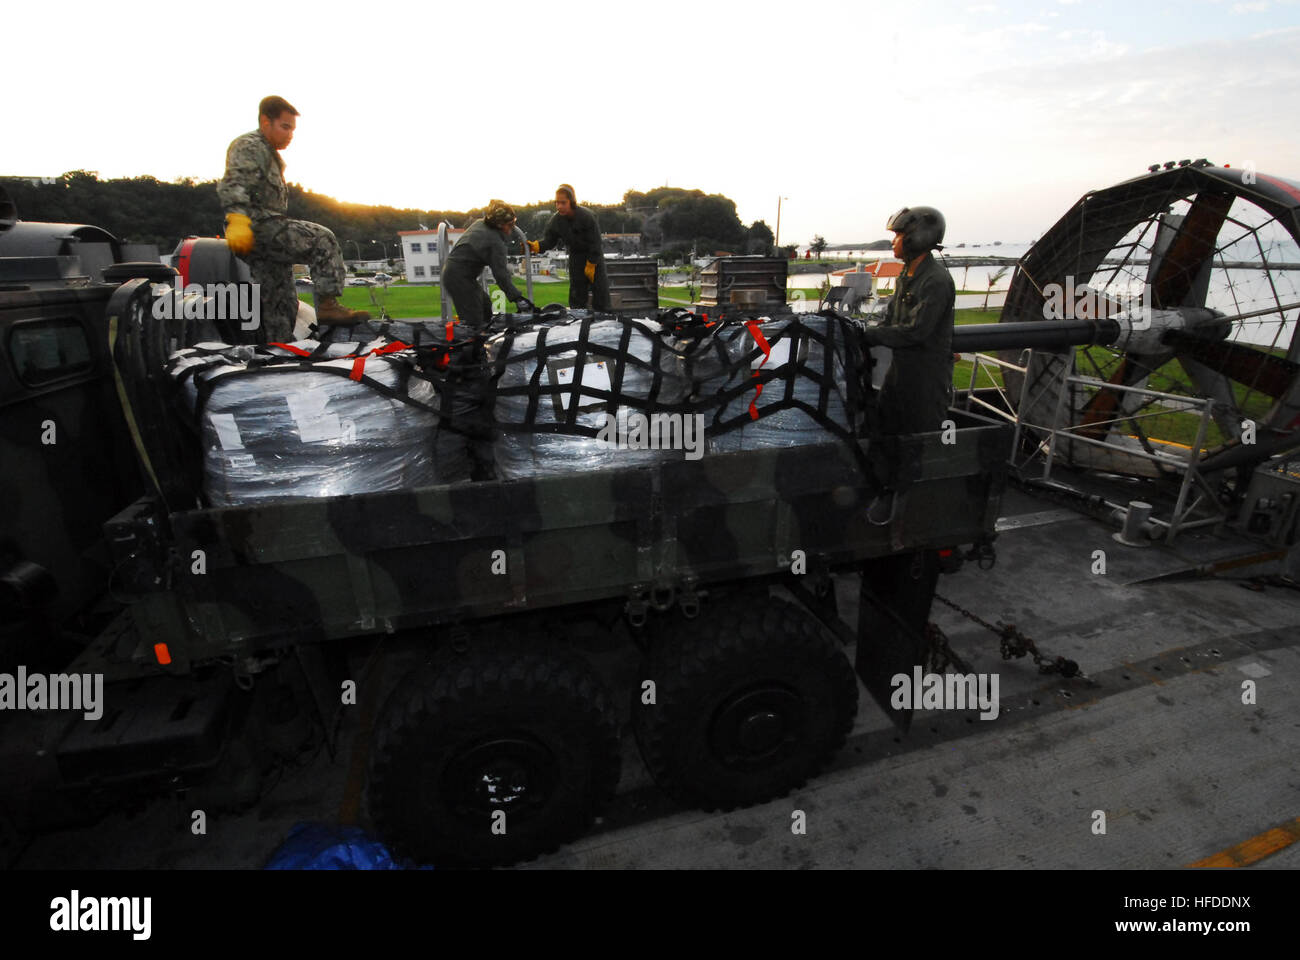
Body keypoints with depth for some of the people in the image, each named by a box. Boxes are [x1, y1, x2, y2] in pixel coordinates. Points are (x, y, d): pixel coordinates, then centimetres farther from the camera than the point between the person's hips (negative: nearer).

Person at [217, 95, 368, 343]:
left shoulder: (270, 155, 31)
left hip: (267, 231, 10)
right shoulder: (248, 146, -2)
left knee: (281, 304, 6)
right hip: (259, 226, -10)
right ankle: (327, 304, -31)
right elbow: (232, 185, -18)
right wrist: (237, 219, -33)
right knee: (323, 240, -22)